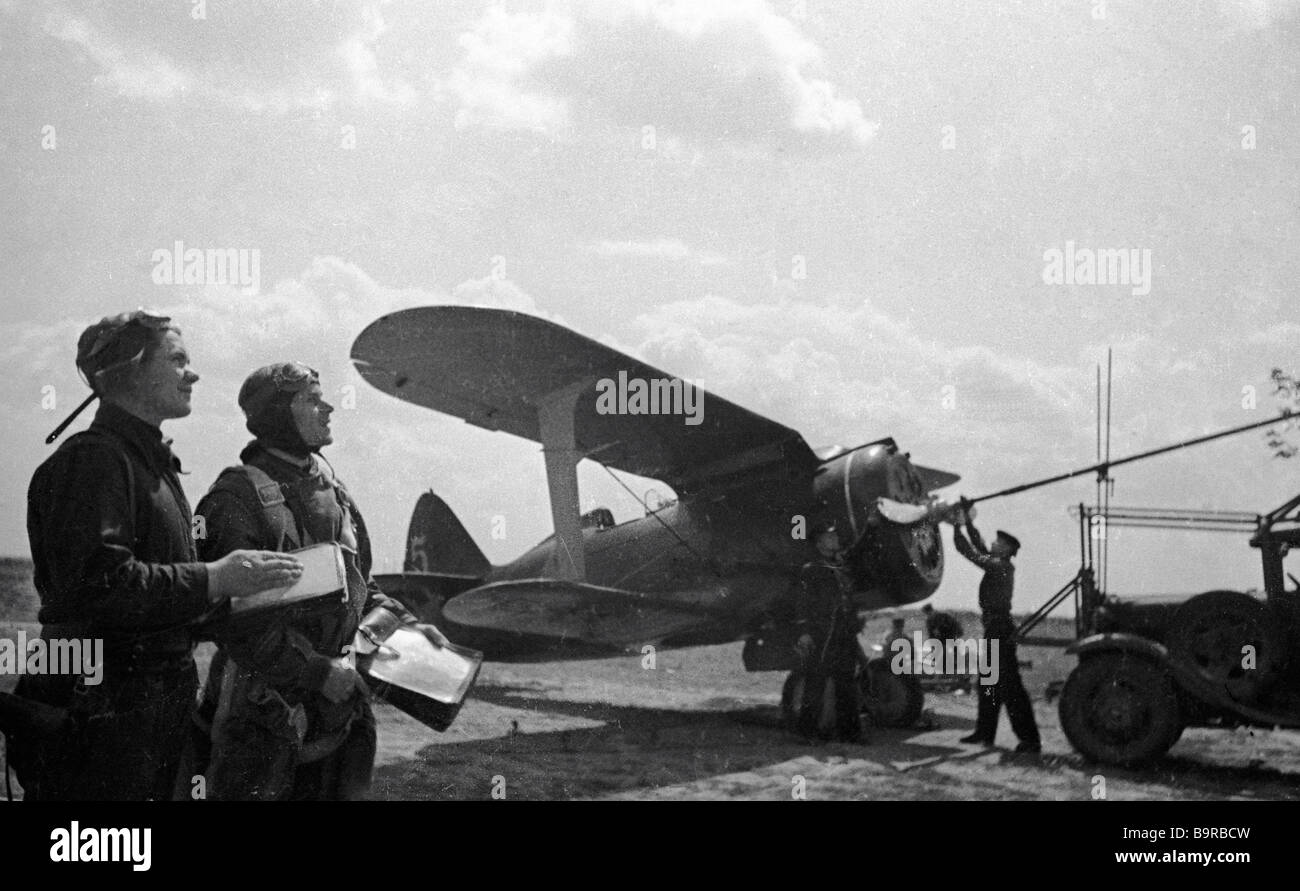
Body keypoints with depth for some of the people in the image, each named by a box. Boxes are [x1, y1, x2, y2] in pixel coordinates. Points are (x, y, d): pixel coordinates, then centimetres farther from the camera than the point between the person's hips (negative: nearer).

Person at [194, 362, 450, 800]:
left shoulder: (332, 491, 12)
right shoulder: (237, 499, -15)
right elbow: (237, 618, -21)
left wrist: (405, 625, 10)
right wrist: (317, 671, -21)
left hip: (338, 712, 8)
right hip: (263, 718, -8)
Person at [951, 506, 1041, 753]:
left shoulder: (999, 566, -14)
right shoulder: (1000, 565, 12)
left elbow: (971, 552, -16)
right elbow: (979, 546, 24)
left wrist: (958, 527, -7)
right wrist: (967, 522, 22)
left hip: (1000, 631, -10)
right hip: (995, 629, 10)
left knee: (1009, 687, -9)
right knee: (988, 686, 17)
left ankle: (1029, 739, -9)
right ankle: (984, 733, 26)